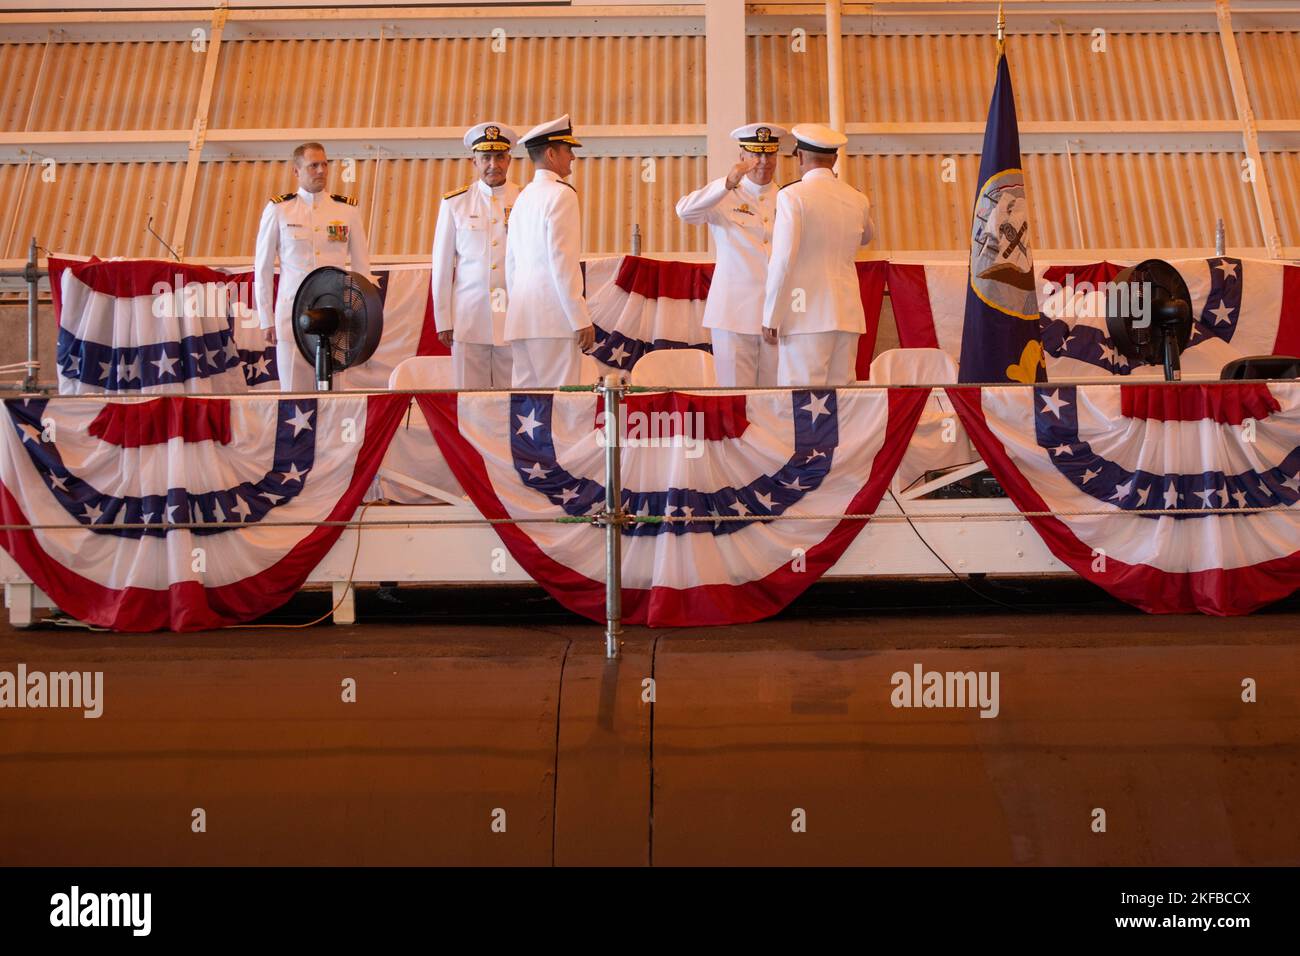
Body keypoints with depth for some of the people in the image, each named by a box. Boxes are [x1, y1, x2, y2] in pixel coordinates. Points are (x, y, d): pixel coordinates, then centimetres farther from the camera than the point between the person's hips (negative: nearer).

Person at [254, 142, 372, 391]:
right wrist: (266, 319, 2)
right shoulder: (278, 210, 2)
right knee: (294, 393, 1)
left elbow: (361, 267, 10)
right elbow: (262, 269, 5)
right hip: (293, 313, -1)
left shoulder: (348, 209, 6)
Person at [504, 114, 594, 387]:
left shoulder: (522, 198, 19)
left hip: (522, 318, 8)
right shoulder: (561, 194, -5)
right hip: (553, 316, -8)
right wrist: (581, 320, -14)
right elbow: (562, 261, -14)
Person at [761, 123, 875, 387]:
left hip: (807, 316, -5)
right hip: (847, 315, 6)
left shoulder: (792, 196, -6)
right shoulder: (857, 199, 11)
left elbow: (782, 259, -13)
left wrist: (771, 317, -8)